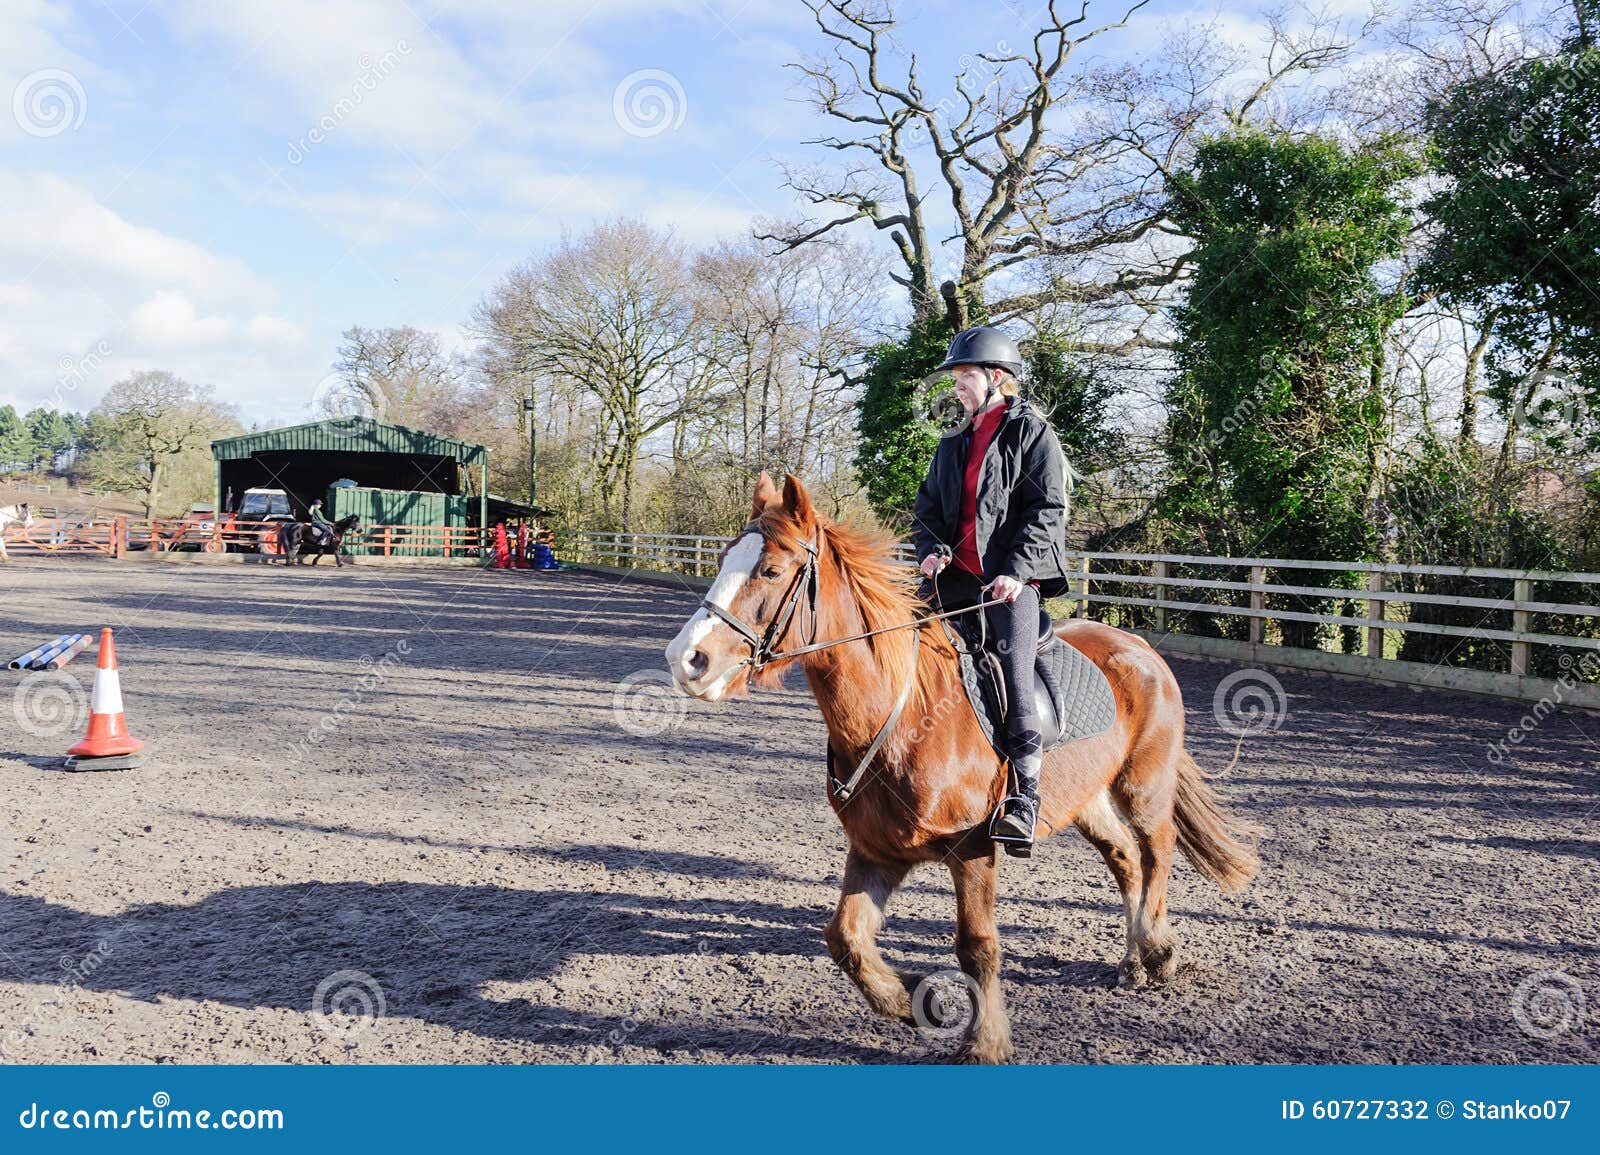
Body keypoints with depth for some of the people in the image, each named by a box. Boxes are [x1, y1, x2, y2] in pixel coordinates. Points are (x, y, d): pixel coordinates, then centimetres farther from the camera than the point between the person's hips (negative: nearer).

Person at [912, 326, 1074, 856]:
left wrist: (1016, 570, -19)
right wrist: (932, 548, -1)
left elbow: (1046, 511, -6)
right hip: (955, 577, 7)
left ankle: (1023, 800, -21)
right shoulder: (953, 444, 22)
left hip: (1011, 577, -7)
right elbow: (928, 507, 22)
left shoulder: (1032, 432, 2)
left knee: (1012, 672, -21)